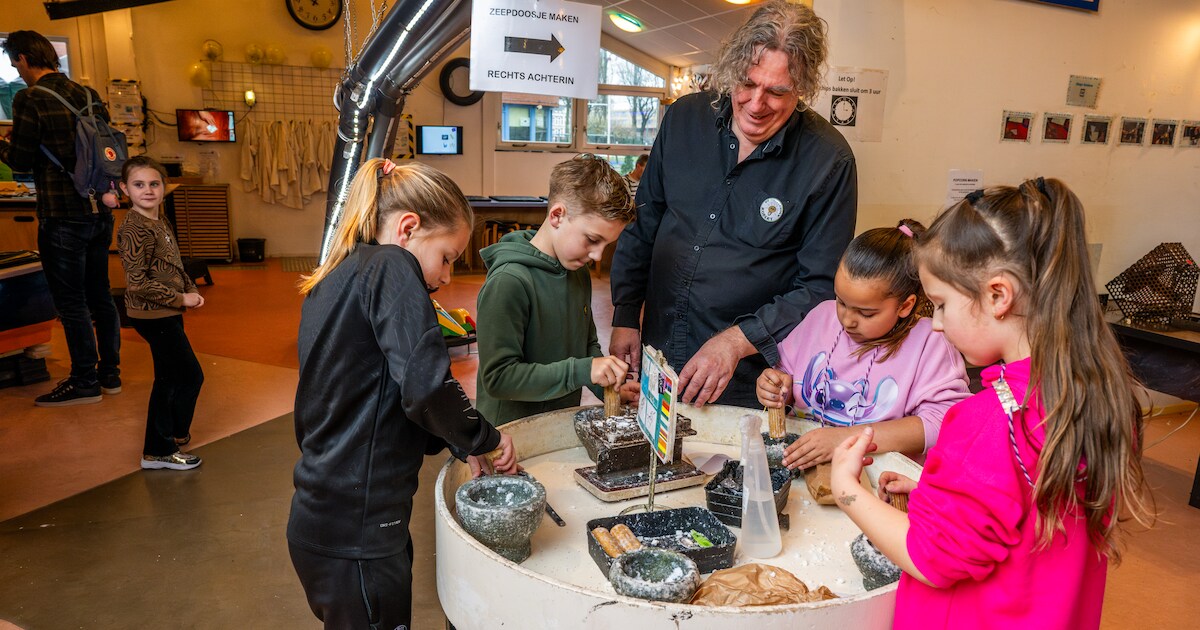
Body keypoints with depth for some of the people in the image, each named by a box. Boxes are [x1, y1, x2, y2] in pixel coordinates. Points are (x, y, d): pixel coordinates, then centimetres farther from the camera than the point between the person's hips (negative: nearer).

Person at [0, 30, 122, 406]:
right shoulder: (87, 94, 8)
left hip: (62, 216, -7)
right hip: (100, 211, 7)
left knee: (70, 301, 2)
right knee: (99, 294, 14)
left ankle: (85, 383, 8)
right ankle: (110, 373, 21)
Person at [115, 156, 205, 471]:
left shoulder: (161, 222, 9)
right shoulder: (133, 229, -19)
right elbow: (138, 283, -23)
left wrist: (191, 289, 3)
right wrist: (180, 299, -17)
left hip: (165, 314, 9)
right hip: (154, 316, -9)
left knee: (168, 379, 17)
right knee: (191, 376, -3)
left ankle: (158, 448, 29)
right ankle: (163, 448, 11)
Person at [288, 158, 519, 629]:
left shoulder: (333, 280, 11)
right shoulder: (389, 267, -16)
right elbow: (426, 385, -28)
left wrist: (459, 442, 8)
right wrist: (482, 438, -10)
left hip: (322, 518, 9)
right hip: (355, 535, -8)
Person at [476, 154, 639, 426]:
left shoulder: (579, 272, 8)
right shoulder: (509, 282, -18)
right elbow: (498, 378, -20)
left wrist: (609, 386, 2)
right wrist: (581, 371, -22)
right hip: (512, 433, -5)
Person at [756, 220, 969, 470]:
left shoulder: (929, 344, -11)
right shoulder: (822, 316, 6)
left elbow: (944, 422, -20)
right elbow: (788, 371, 19)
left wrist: (849, 439, -25)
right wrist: (778, 389, -5)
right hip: (801, 463, 4)